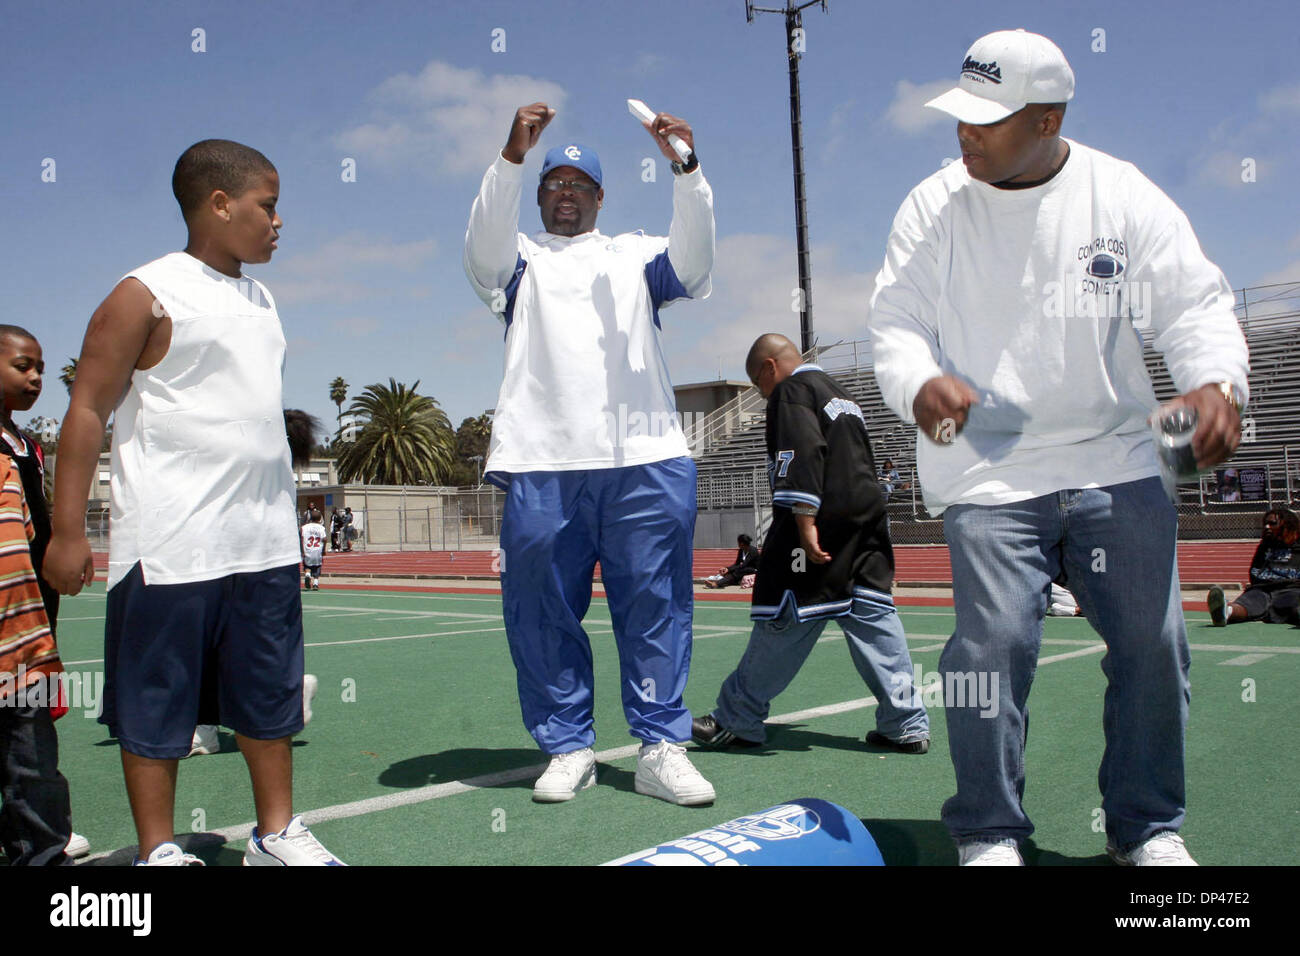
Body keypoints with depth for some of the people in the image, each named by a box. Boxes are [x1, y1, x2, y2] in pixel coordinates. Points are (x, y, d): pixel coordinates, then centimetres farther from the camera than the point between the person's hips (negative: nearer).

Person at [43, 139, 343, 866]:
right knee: (156, 703, 4)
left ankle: (277, 832, 26)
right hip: (171, 549, -7)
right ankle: (158, 850, 18)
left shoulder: (259, 297, 15)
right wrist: (68, 531, -13)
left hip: (264, 545, 7)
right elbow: (89, 410, -8)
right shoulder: (147, 296, -7)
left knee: (270, 696, 13)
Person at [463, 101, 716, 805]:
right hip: (541, 463, 0)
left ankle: (661, 748, 5)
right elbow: (483, 243, -2)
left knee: (654, 603, -1)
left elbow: (693, 253, 3)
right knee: (544, 612, 2)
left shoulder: (636, 254, 22)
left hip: (647, 461, 0)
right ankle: (568, 748, 13)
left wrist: (684, 166, -13)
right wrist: (513, 155, -16)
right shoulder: (519, 259, 20)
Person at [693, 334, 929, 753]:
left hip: (821, 521, -8)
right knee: (873, 615, 6)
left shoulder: (791, 391, -3)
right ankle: (907, 725, 5)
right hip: (867, 517, 9)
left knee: (785, 617, -4)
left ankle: (735, 721, 6)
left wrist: (805, 523, -23)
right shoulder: (838, 392, 25)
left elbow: (803, 455, -18)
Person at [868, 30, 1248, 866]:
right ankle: (989, 833, 9)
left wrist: (1218, 382, -24)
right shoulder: (933, 207, 1)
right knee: (994, 645, -11)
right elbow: (896, 320, -3)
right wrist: (920, 384, -25)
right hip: (986, 469, -2)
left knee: (1151, 641, 3)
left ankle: (1148, 827, 23)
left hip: (1117, 462, 2)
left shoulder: (1125, 197, 1)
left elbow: (1195, 301, -2)